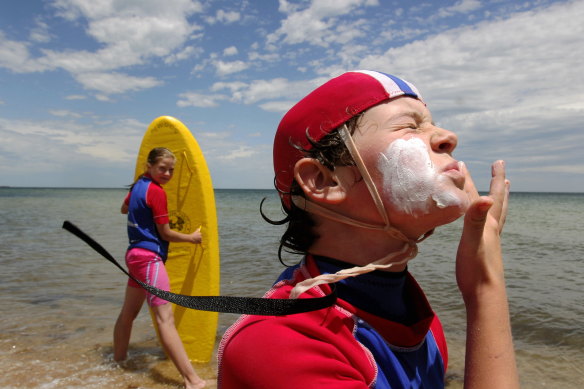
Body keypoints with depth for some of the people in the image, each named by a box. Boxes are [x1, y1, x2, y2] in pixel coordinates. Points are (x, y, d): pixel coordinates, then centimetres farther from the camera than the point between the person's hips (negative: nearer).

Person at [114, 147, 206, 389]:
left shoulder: (138, 185, 13)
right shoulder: (156, 192, -13)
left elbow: (124, 208, 33)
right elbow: (165, 233, -11)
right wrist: (191, 238, 2)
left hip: (135, 254, 10)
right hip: (149, 258, -10)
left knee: (128, 312, 22)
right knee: (165, 318, -17)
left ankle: (118, 359, 40)